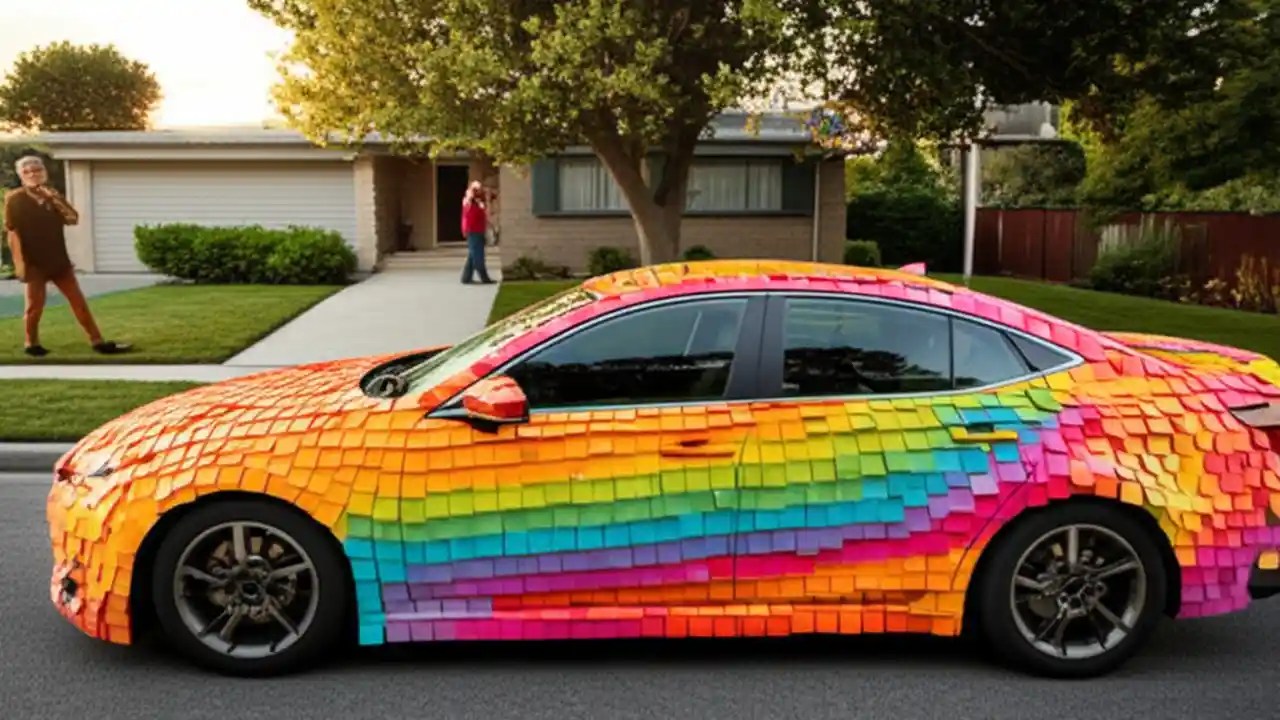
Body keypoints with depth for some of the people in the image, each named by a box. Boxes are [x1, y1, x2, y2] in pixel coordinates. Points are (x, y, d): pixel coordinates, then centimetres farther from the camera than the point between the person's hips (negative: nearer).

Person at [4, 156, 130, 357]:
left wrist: (54, 199, -12)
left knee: (79, 301, 3)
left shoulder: (52, 196, 13)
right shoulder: (15, 199, -3)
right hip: (34, 261, -5)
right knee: (35, 305, 2)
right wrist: (20, 261, -13)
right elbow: (12, 231, -6)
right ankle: (32, 345, 19)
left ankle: (98, 342, 5)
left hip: (58, 259, 5)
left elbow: (73, 219, 0)